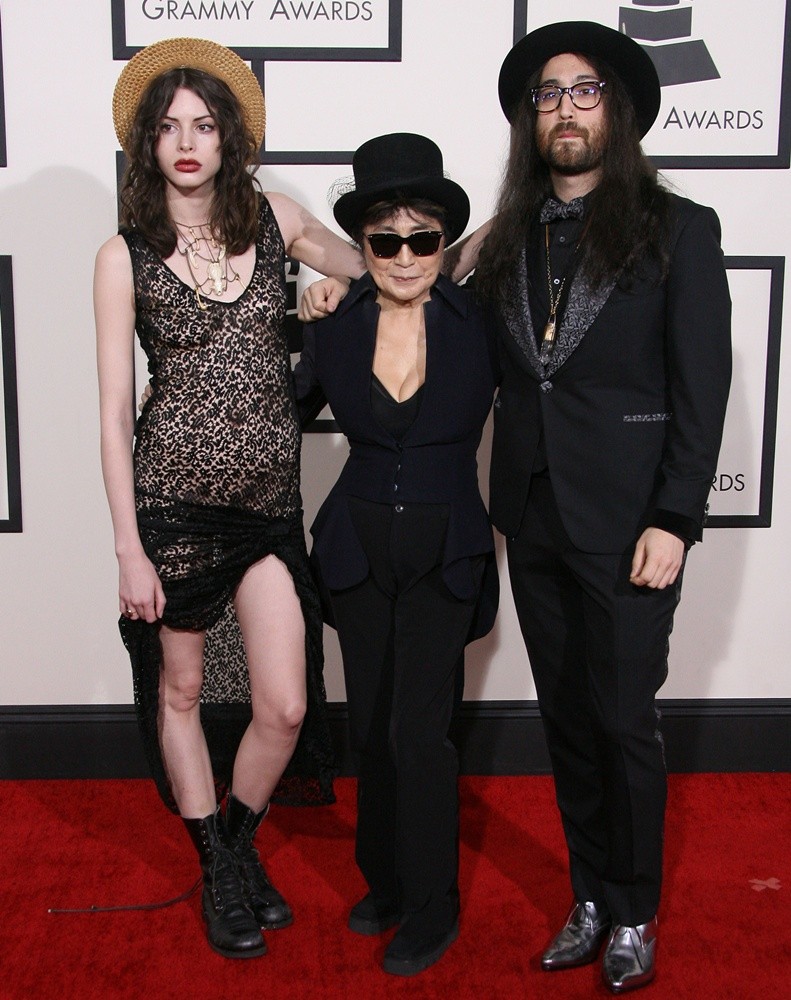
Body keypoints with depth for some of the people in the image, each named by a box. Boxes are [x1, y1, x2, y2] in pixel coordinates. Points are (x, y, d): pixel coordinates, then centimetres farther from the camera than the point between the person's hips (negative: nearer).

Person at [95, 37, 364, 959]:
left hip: (270, 497, 2)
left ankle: (237, 842, 31)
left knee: (284, 706, 0)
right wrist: (128, 549, -7)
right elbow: (113, 411, -4)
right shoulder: (125, 257, -2)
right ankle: (217, 868, 33)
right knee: (182, 689, 11)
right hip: (175, 496, -2)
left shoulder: (274, 221, 4)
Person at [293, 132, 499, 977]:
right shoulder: (332, 327, -3)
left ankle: (431, 906, 14)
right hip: (358, 548, 3)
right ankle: (386, 879, 33)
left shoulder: (480, 323, -8)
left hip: (445, 551, -2)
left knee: (416, 727, -6)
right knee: (370, 725, 12)